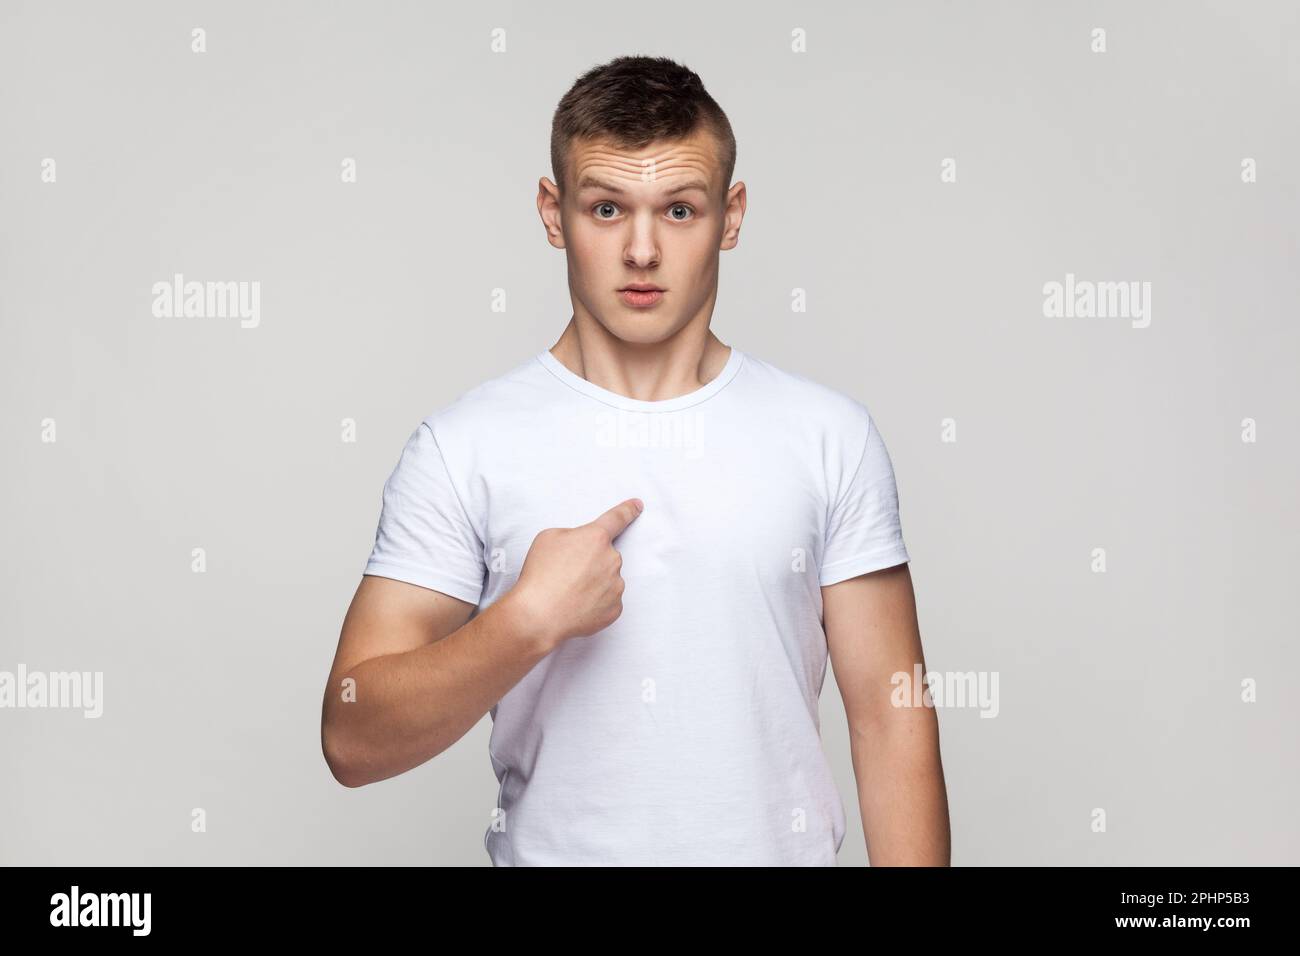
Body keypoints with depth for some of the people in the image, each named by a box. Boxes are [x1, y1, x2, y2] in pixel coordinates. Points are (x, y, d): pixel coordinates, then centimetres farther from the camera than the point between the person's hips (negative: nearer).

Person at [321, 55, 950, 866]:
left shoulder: (831, 435, -5)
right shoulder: (460, 448, -8)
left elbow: (892, 719, -5)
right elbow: (354, 744, -11)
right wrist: (531, 618, -23)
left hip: (777, 847, 1)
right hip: (548, 848, -1)